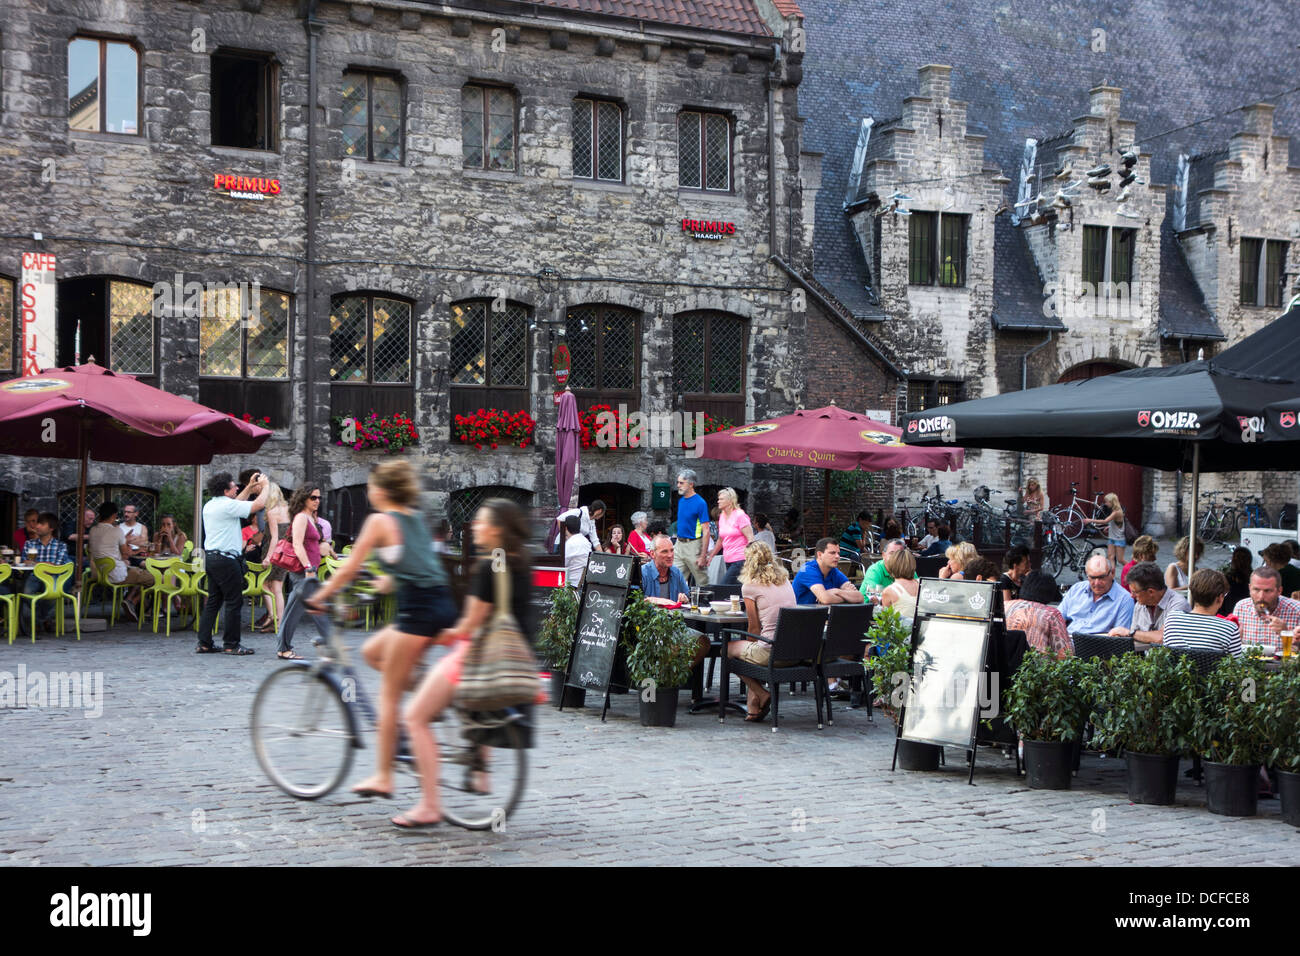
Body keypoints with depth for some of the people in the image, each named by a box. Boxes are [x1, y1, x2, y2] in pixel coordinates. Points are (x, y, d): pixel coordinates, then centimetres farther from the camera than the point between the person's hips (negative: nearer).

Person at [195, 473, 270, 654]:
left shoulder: (210, 505, 13)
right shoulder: (227, 505, -14)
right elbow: (259, 504, -13)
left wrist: (250, 487, 30)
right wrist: (265, 486, 4)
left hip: (211, 557, 9)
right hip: (226, 560, -9)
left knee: (213, 601, 12)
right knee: (233, 602, -2)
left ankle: (204, 643, 12)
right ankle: (231, 644, 1)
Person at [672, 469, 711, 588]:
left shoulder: (700, 503, -12)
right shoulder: (681, 500, 11)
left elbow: (706, 531, -14)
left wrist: (703, 556, -18)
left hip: (693, 545, -7)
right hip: (679, 544, 7)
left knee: (702, 583, 1)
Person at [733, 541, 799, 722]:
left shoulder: (750, 586, -5)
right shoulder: (785, 580, 13)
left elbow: (754, 628, -2)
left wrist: (749, 646, 20)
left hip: (772, 652, -7)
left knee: (729, 648, 20)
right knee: (753, 650, 33)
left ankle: (762, 695, 9)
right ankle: (753, 708, 23)